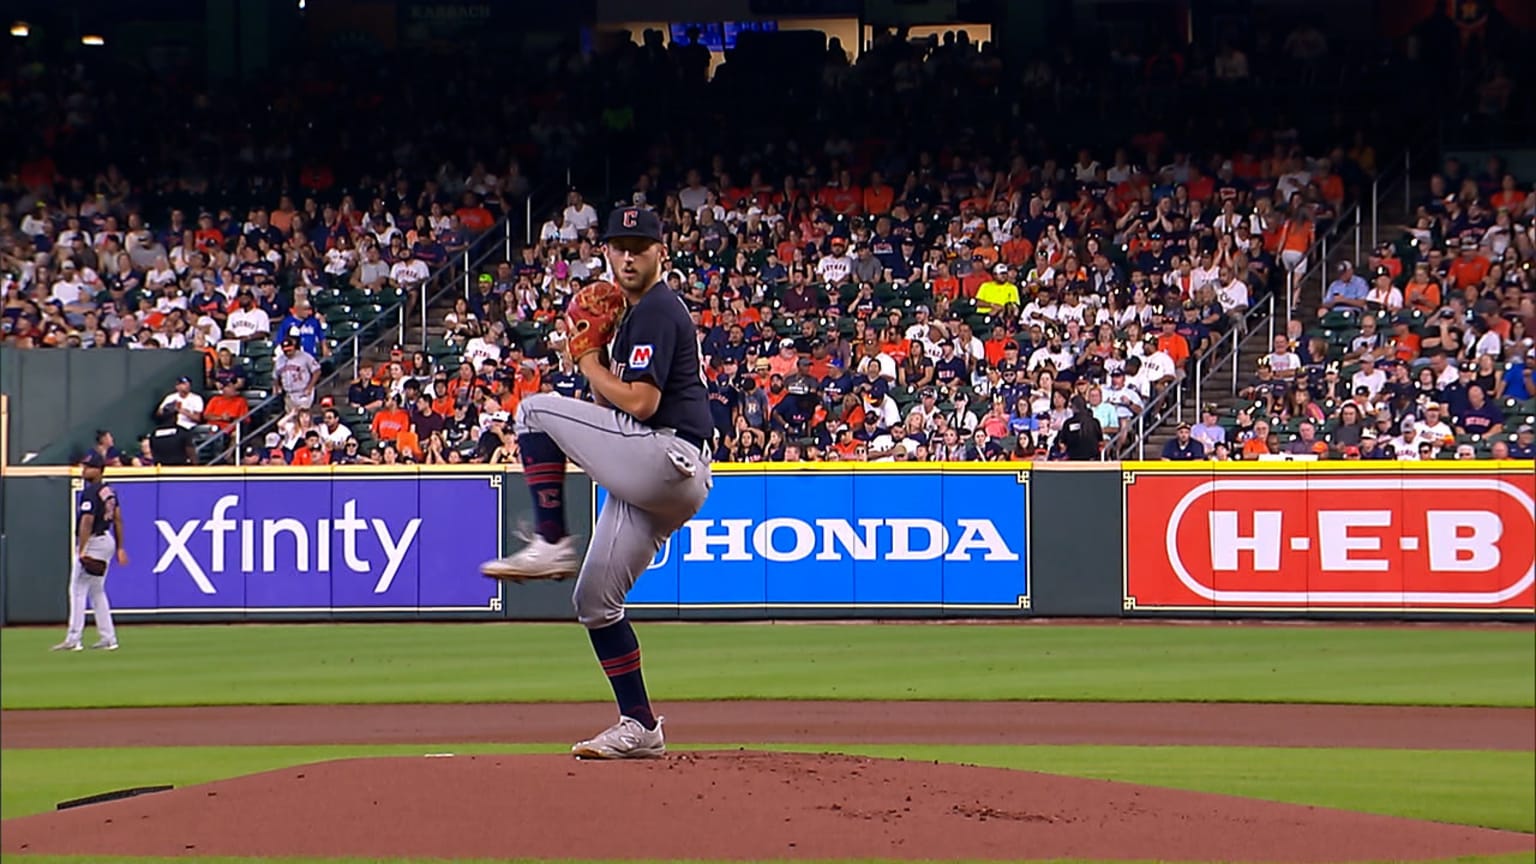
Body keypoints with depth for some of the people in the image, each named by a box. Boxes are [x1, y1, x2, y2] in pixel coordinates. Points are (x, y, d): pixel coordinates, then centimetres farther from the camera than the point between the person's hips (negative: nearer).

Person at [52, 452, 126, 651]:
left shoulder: (90, 493, -16)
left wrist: (82, 550, -26)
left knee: (78, 590, -6)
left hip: (92, 543, -9)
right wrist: (119, 548, 17)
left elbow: (87, 522, -23)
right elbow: (118, 519, 15)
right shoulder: (109, 491, 12)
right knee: (97, 591, 17)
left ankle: (73, 639, -8)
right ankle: (108, 637, 14)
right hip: (108, 540, 9)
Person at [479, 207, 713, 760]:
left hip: (666, 459, -10)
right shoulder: (635, 315, 24)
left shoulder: (658, 310, -8)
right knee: (596, 601, 11)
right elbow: (610, 402, 24)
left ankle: (551, 545, -14)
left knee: (536, 409, -9)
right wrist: (591, 354, 9)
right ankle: (639, 728, 12)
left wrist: (589, 363, -3)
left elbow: (640, 404, -18)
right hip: (653, 482, 10)